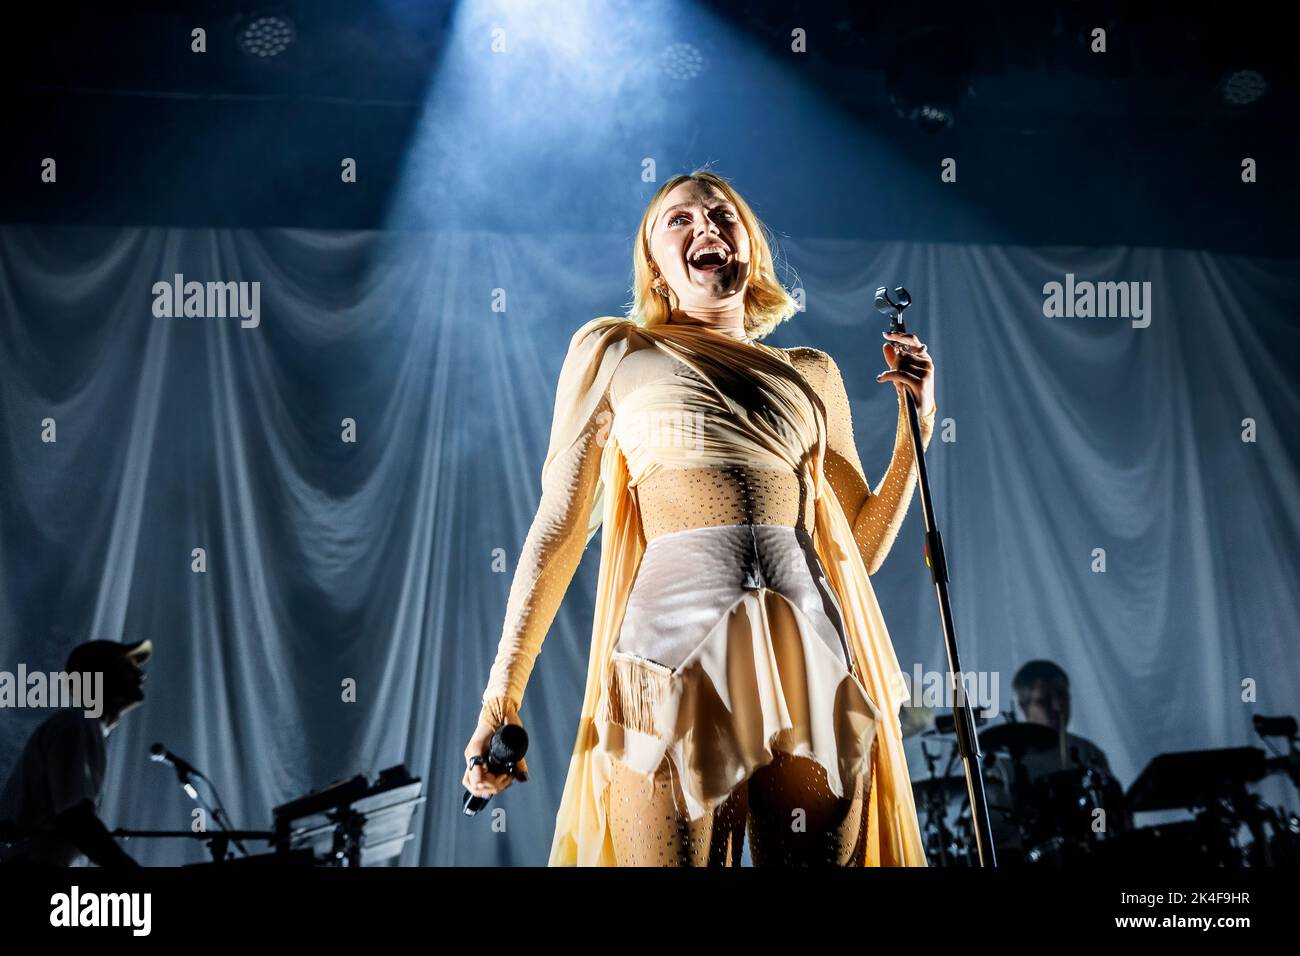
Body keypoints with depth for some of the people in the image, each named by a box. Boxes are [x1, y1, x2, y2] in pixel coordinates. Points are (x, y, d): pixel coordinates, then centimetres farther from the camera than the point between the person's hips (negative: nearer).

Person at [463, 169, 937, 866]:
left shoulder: (812, 373, 22)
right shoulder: (614, 351, 14)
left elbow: (859, 549, 23)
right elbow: (558, 530, 9)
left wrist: (915, 425, 14)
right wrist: (501, 697, 3)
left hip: (813, 652, 3)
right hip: (677, 649, -3)